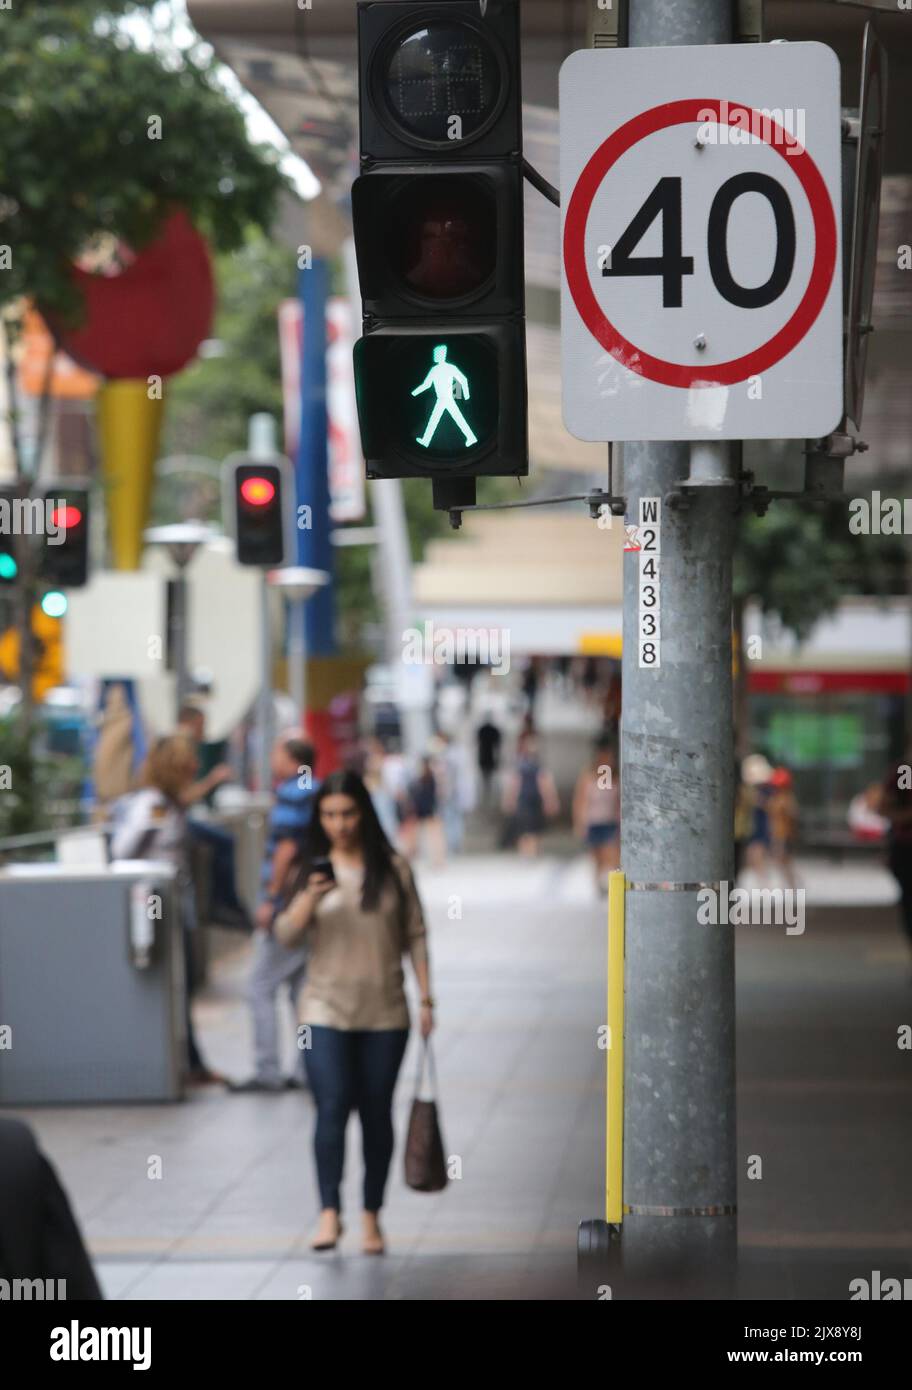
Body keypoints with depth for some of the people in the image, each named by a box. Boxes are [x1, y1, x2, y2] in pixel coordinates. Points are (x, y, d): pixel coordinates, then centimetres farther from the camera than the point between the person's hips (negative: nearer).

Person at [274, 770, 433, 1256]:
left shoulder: (393, 869, 3)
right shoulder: (313, 871, 3)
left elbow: (414, 936, 6)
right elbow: (286, 935, -3)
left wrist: (426, 998, 1)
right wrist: (309, 898, -21)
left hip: (384, 1012, 1)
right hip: (326, 1010, -1)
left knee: (377, 1113, 6)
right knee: (332, 1108, -13)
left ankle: (371, 1216, 15)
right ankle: (329, 1211, -13)